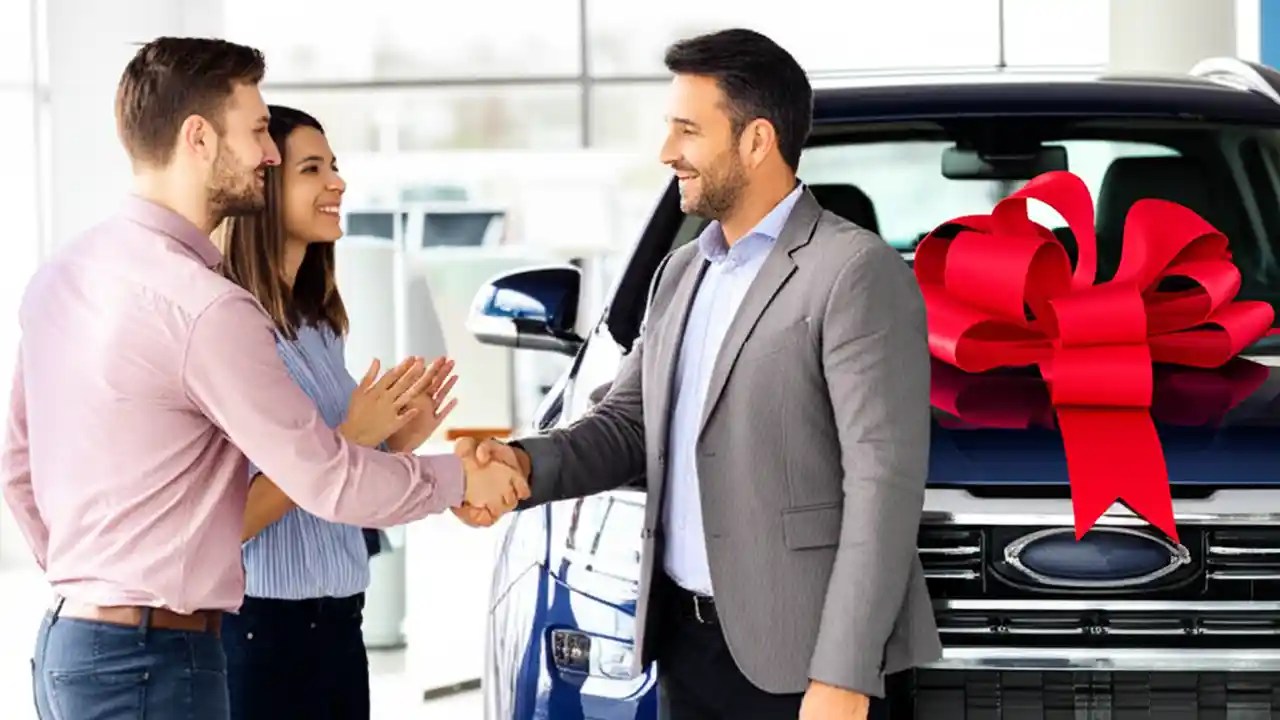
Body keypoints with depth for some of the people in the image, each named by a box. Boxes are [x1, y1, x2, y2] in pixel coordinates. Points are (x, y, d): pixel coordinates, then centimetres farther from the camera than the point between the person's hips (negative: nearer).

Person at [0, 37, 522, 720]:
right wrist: (462, 478, 1)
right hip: (149, 661, -9)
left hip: (67, 641, 9)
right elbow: (331, 482, -14)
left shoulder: (60, 274, 10)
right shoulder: (205, 308, -18)